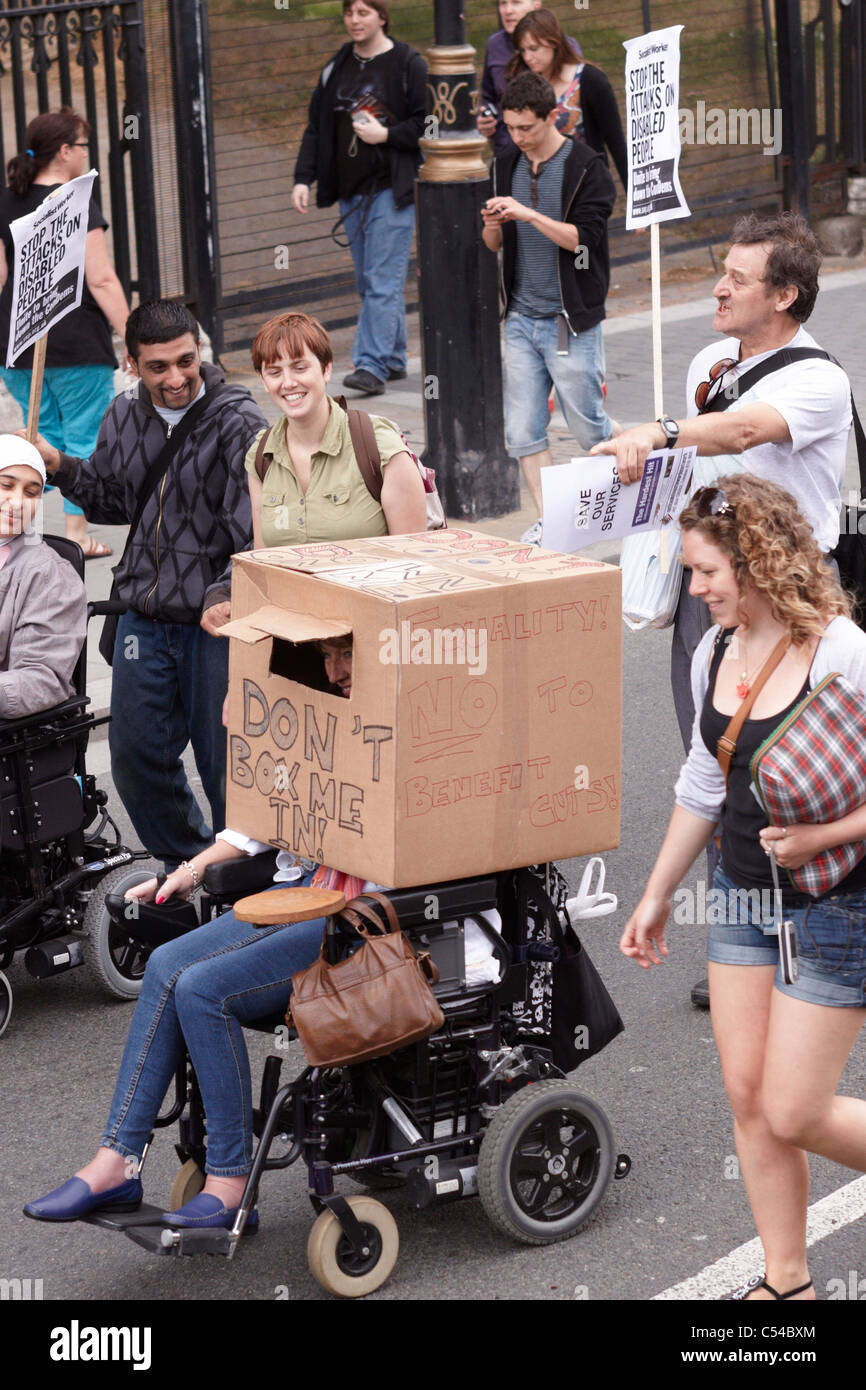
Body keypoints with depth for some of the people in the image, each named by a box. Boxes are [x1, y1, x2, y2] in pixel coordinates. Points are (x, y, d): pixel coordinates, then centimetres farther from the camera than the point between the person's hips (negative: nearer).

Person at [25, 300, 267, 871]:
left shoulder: (238, 422, -14)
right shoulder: (123, 417, 5)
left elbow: (254, 531, -19)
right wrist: (61, 467, 5)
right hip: (143, 619, 6)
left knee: (226, 759, 3)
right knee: (137, 756, 14)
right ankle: (187, 861, 36)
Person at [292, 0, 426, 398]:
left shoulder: (408, 65, -4)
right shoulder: (337, 67, 12)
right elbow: (316, 127, 13)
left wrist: (385, 135, -15)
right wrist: (303, 178, 4)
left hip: (392, 189, -6)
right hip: (350, 191, 6)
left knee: (382, 281, -11)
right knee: (369, 283, 10)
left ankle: (372, 365, -16)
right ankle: (394, 359, 19)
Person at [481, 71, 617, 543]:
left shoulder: (586, 167, -7)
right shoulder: (506, 167, 10)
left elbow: (583, 237, -16)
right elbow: (494, 246, 15)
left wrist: (529, 214, -26)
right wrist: (492, 227, -9)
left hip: (570, 321, -5)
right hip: (520, 319, 5)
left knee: (589, 427, 3)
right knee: (523, 432, 0)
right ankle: (548, 519, 7)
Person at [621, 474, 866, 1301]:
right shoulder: (715, 653, 2)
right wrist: (657, 895, 20)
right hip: (742, 897, 7)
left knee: (793, 1113, -4)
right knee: (747, 1097, 8)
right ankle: (786, 1283, 22)